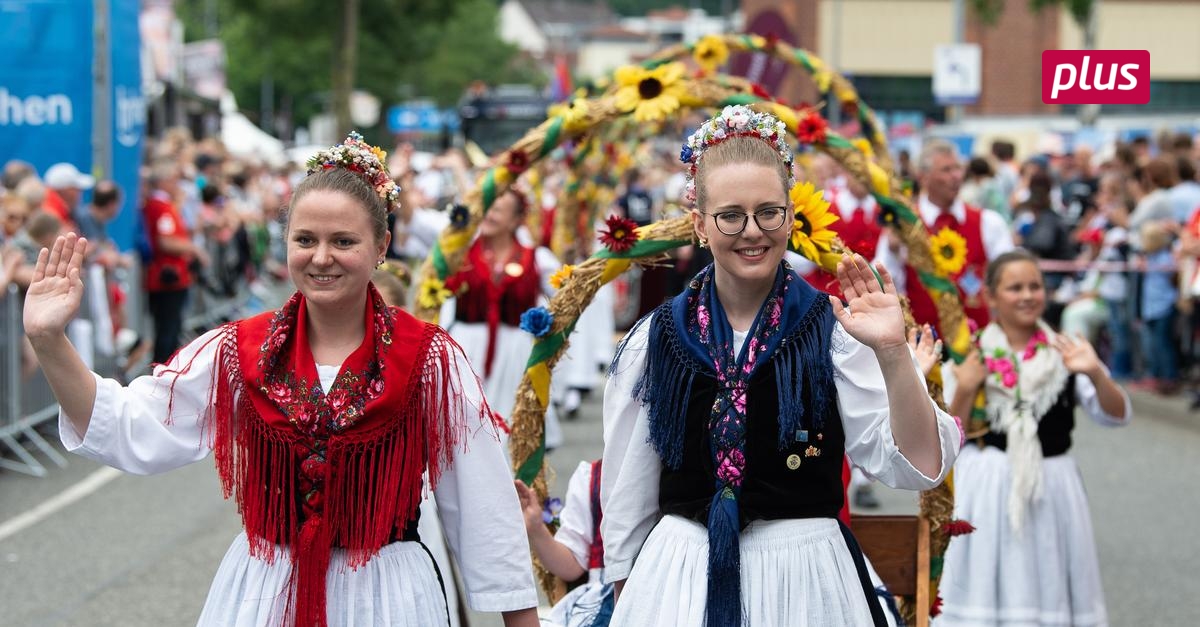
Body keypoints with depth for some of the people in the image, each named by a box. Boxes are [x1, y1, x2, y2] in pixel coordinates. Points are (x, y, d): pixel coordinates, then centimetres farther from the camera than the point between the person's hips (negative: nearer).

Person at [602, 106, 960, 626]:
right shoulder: (653, 342, 1)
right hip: (680, 580, 1)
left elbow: (916, 465, -14)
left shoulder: (833, 329, -5)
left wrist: (891, 351, -25)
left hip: (806, 580, -1)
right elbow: (626, 503, 9)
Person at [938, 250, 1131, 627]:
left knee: (1050, 590, 7)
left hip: (1051, 488, 1)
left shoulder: (1066, 355, 2)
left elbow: (1117, 416, -4)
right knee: (988, 588, 3)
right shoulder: (970, 359, 0)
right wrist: (964, 391, -17)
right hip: (987, 489, -1)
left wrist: (1096, 374, -22)